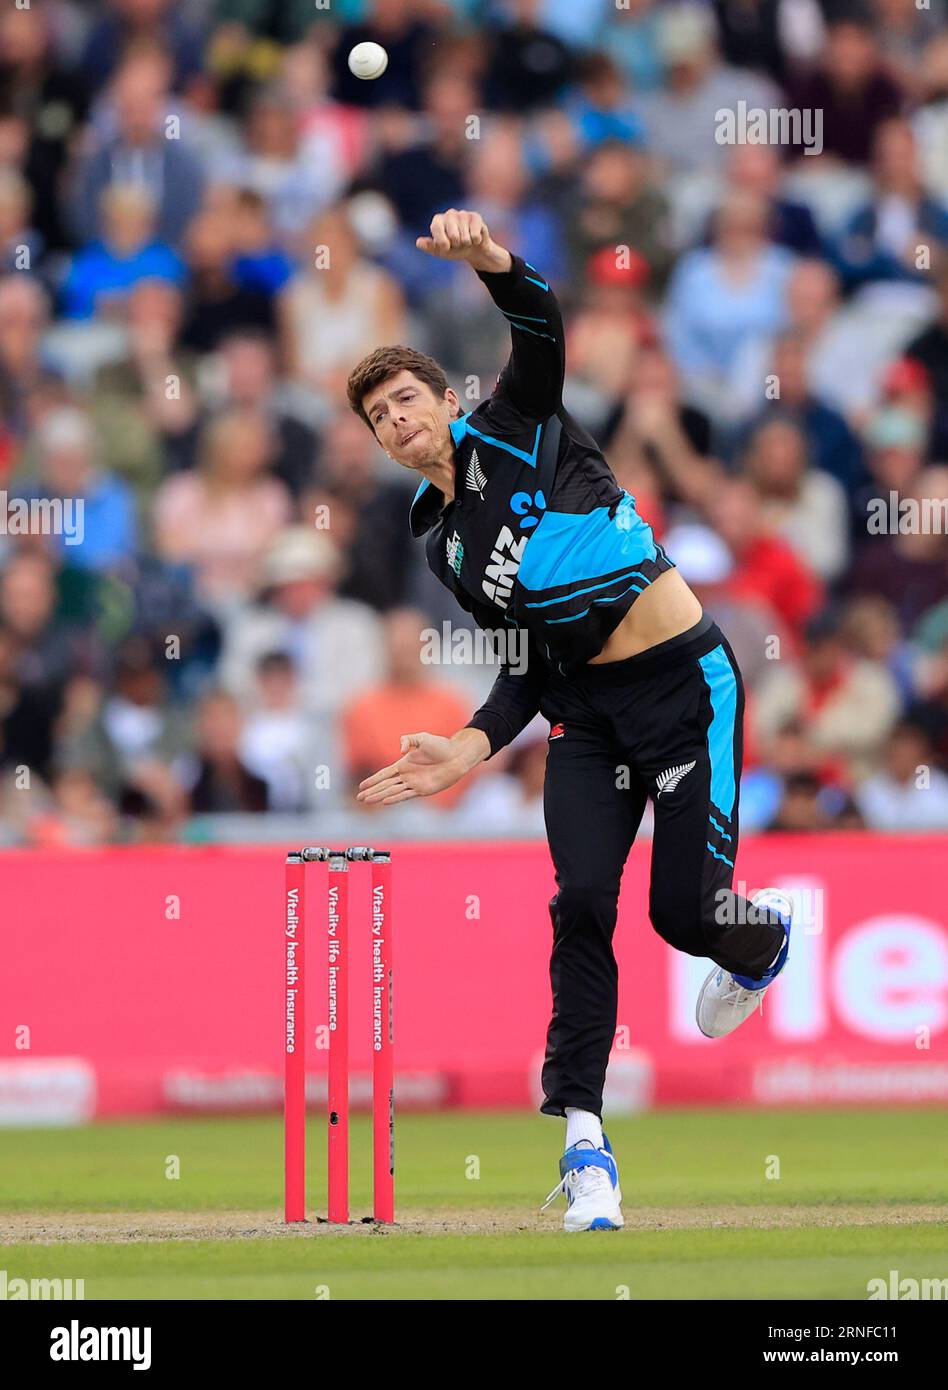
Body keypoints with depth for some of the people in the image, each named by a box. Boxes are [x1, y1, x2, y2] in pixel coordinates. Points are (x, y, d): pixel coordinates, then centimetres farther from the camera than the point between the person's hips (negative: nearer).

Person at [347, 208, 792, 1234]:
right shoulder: (440, 543, 13)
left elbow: (543, 334, -19)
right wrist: (470, 751, -3)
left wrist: (492, 262, -40)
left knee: (684, 913, -11)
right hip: (585, 708, 5)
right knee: (582, 899, -15)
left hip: (686, 685, -5)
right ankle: (582, 1137, -10)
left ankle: (765, 936, 28)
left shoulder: (517, 431, 0)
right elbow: (526, 661, 14)